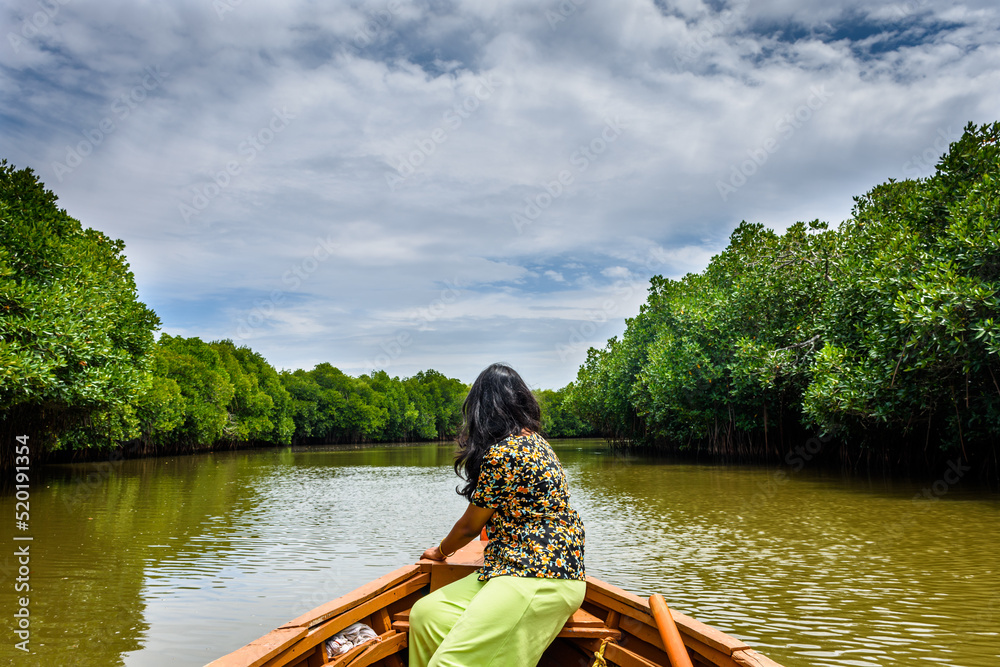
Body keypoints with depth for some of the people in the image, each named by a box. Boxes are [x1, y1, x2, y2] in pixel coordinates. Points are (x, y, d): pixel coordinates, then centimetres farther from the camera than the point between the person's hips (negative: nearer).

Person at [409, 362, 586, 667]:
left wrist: (440, 551, 17)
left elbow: (470, 526, -2)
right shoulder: (533, 440, 15)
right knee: (425, 613, 0)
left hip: (538, 578, -10)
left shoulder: (503, 452, -14)